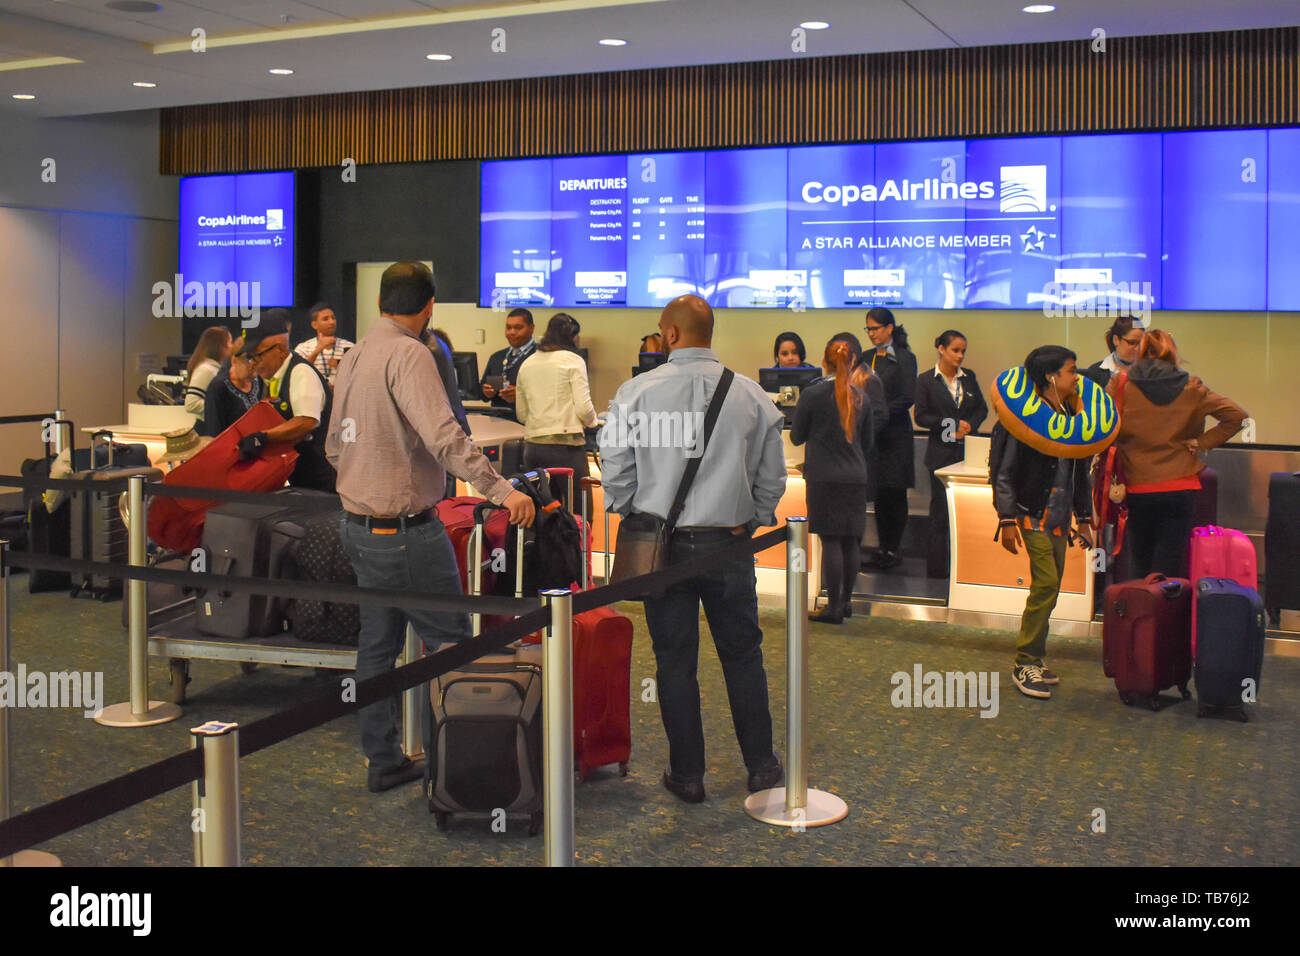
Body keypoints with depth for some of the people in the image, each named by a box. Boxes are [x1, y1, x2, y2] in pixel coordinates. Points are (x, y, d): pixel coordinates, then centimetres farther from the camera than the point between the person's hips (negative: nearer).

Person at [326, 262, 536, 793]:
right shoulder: (409, 355, -15)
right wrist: (500, 489, -31)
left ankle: (383, 761, 22)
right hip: (405, 531, -9)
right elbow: (443, 436, -28)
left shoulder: (353, 356, 12)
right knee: (450, 640, 1)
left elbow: (335, 446, 22)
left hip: (358, 525, 9)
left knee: (378, 643, 14)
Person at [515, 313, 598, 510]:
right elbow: (583, 408, -10)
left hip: (532, 446, 6)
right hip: (565, 445, -6)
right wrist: (592, 422, 10)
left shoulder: (527, 364, 13)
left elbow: (521, 414, 15)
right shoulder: (573, 361, -3)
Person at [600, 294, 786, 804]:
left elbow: (616, 474, -4)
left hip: (662, 545, -1)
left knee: (675, 662, 8)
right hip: (729, 543, 1)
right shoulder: (750, 394, -2)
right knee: (743, 656, 15)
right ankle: (761, 765, 24)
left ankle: (687, 774, 17)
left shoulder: (635, 392, -7)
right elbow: (773, 475, 4)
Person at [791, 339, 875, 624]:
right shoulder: (861, 397, 6)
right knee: (851, 540, 11)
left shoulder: (811, 395, -8)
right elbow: (869, 442, 14)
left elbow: (797, 437, 1)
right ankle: (846, 601, 20)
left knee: (831, 540, -3)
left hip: (824, 477, -4)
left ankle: (834, 606, -1)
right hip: (855, 477, 4)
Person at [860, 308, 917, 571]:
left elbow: (907, 398, -10)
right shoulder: (865, 358, 13)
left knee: (895, 493, -1)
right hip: (871, 434, 5)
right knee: (879, 493, 7)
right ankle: (883, 548, 14)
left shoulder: (905, 359, -4)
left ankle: (893, 550, 5)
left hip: (895, 434, -5)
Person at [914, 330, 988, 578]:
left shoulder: (969, 377, 10)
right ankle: (936, 571, 6)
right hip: (942, 454, -3)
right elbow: (921, 416, -5)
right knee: (940, 511, -1)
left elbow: (982, 408, 13)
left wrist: (969, 426, -6)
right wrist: (953, 425, -12)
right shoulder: (926, 381, -1)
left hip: (968, 451, 3)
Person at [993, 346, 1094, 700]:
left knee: (1050, 586, 7)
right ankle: (1026, 664, -4)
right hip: (1033, 514, -7)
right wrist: (1007, 520, -14)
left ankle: (1034, 660, 17)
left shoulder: (1073, 416, 11)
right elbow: (1003, 472, -11)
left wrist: (1083, 518, 19)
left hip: (1060, 518, 7)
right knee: (1045, 583, -13)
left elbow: (1081, 474, 19)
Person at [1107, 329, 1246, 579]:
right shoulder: (1191, 388, 2)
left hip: (1138, 490, 0)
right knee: (1168, 568, 2)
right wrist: (1202, 442, 3)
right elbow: (1237, 415, -2)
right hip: (1181, 489, 0)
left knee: (1142, 566, 13)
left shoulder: (1121, 383, -1)